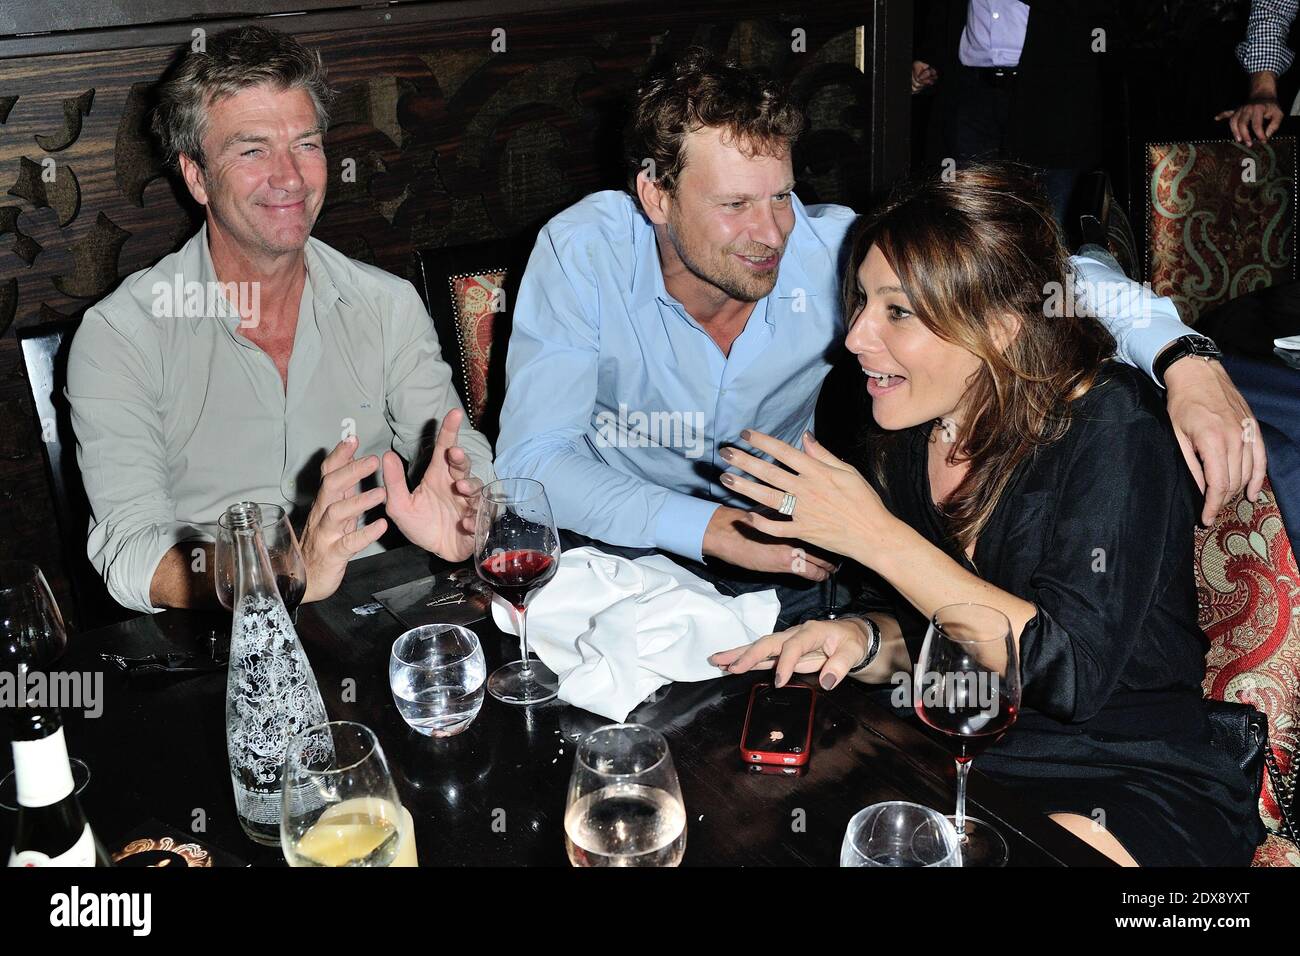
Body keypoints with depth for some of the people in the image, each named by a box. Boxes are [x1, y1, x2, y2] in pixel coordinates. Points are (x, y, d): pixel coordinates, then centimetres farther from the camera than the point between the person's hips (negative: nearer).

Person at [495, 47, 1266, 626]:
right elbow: (532, 461, -23)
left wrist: (1183, 357, -36)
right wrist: (708, 528, -36)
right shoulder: (582, 253, -20)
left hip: (783, 557, 3)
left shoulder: (830, 248, -17)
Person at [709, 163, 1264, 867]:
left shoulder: (1111, 431, -16)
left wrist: (875, 534, -25)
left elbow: (1072, 672, -25)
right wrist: (860, 638, -14)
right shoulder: (906, 429, 1)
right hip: (959, 762, 6)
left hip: (1134, 788, -5)